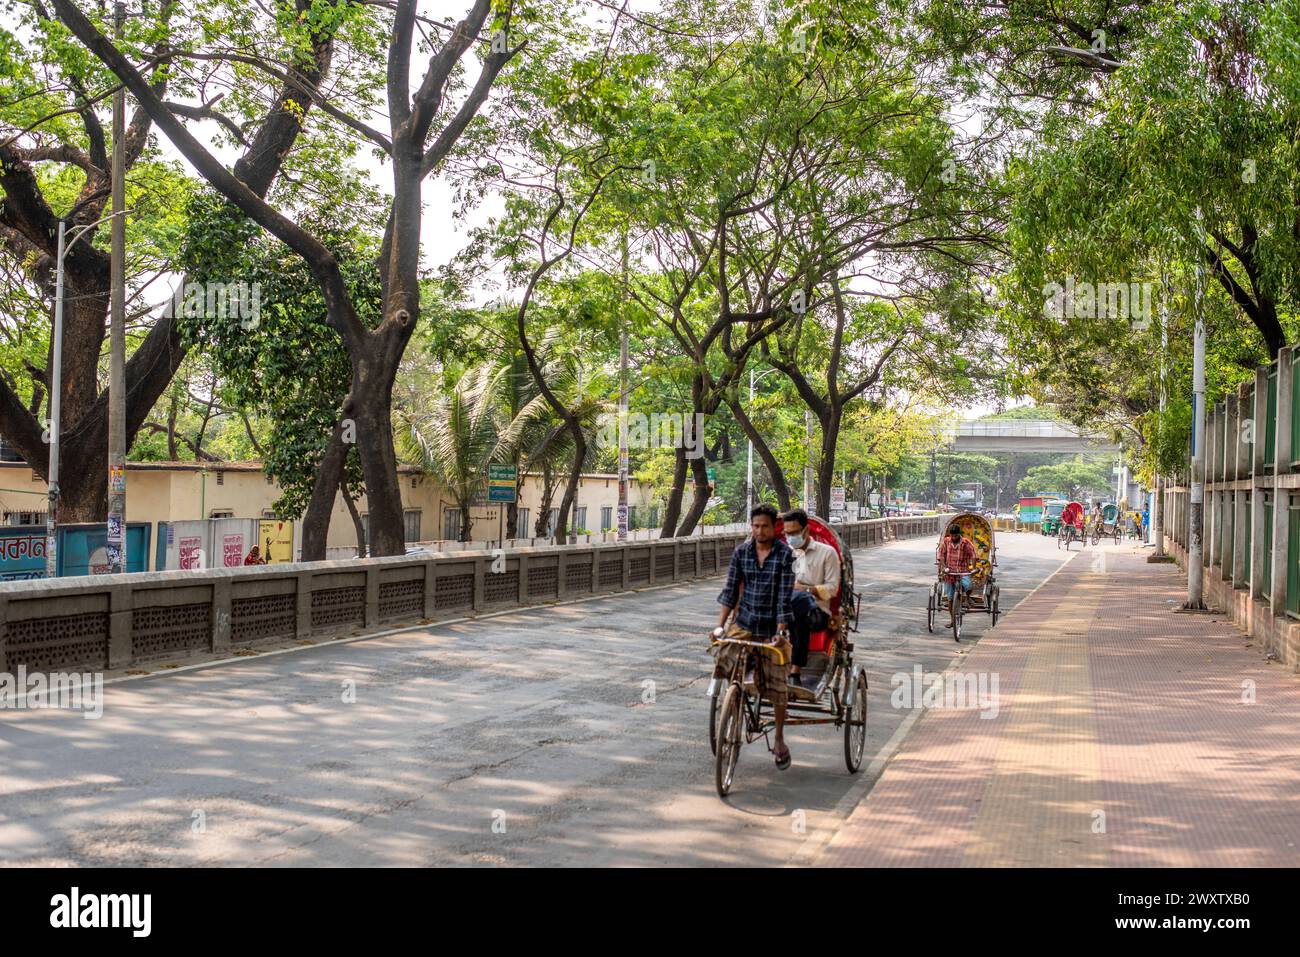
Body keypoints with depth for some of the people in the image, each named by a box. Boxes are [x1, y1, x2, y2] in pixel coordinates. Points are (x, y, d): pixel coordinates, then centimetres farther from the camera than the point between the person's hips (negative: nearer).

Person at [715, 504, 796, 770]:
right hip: (744, 624, 3)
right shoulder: (741, 553, 2)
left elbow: (785, 596, -14)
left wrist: (780, 632, -22)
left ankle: (779, 740, 21)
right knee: (722, 667, -17)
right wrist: (720, 625, -7)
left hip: (772, 628, -3)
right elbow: (730, 590, 2)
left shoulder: (785, 554, -9)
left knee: (777, 686, 2)